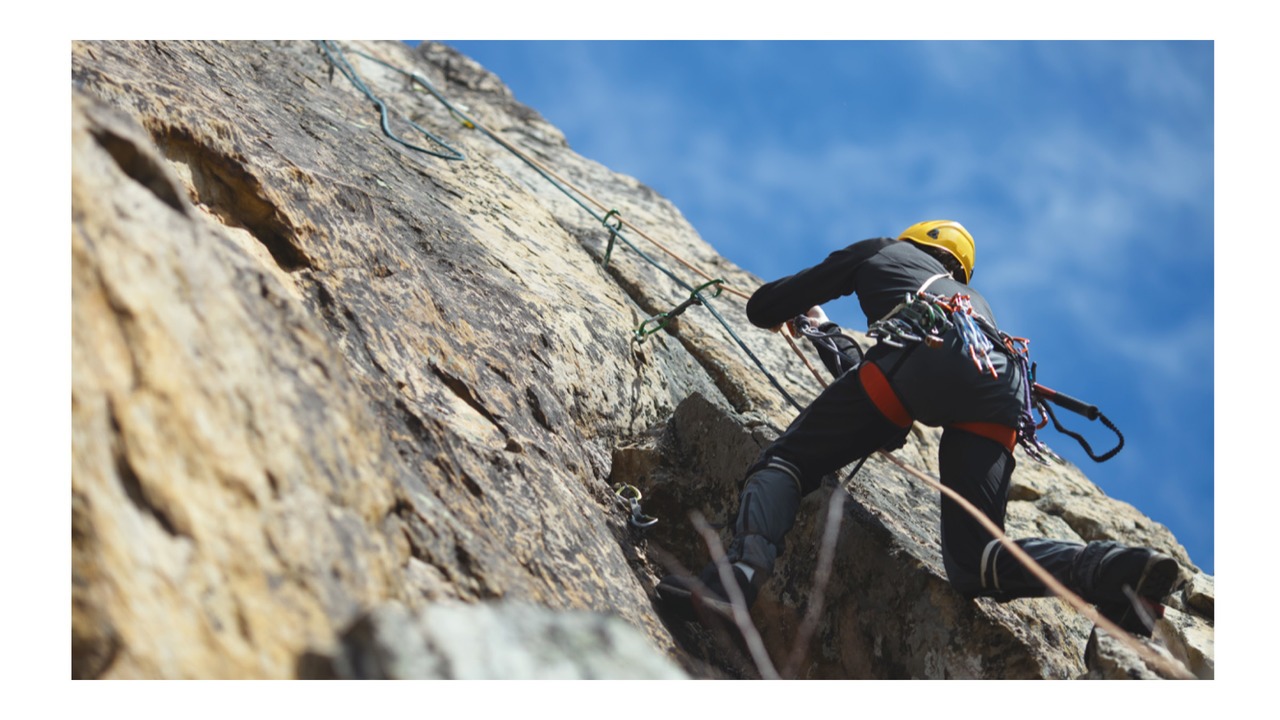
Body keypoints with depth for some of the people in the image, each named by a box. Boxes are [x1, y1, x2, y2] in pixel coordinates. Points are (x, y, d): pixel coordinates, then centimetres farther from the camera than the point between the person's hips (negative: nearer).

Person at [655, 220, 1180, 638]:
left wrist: (790, 312, 58)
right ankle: (1109, 568, -16)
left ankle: (745, 567, -25)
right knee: (971, 564, 7)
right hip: (1002, 387, 5)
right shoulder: (975, 301, 48)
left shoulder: (880, 251, 35)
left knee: (783, 463, 3)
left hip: (923, 347, -5)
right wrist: (823, 331, 70)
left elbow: (763, 308, 33)